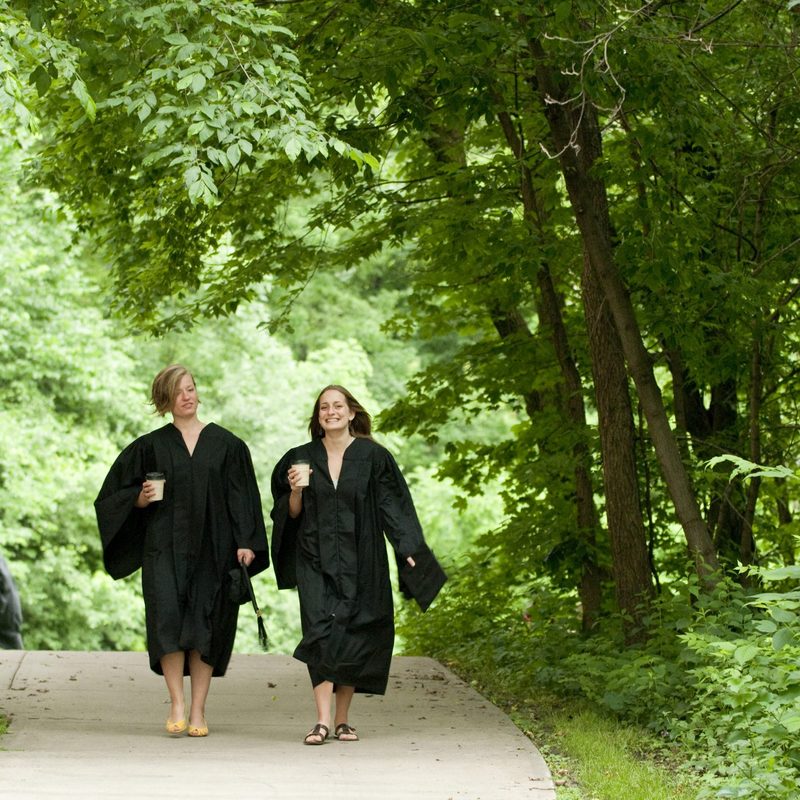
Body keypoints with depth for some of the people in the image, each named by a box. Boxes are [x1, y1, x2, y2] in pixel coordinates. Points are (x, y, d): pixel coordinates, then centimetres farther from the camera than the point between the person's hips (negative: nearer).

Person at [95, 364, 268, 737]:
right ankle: (177, 706, -9)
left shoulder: (226, 444, 7)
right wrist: (141, 498, -9)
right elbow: (115, 494, 12)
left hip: (211, 549, 1)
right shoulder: (151, 446, 7)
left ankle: (197, 710, 6)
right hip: (165, 548, 0)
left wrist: (245, 542, -5)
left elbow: (242, 496, 5)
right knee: (168, 618, -15)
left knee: (206, 627, 0)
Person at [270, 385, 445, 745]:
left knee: (353, 638, 2)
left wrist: (408, 549, -9)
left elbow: (393, 506, 0)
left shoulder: (373, 457, 2)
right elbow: (292, 514, 11)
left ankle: (342, 719, 13)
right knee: (321, 633, -13)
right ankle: (323, 720, -19)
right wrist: (296, 490, -9)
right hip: (315, 562, 0)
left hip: (360, 562, 0)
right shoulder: (302, 458, 8)